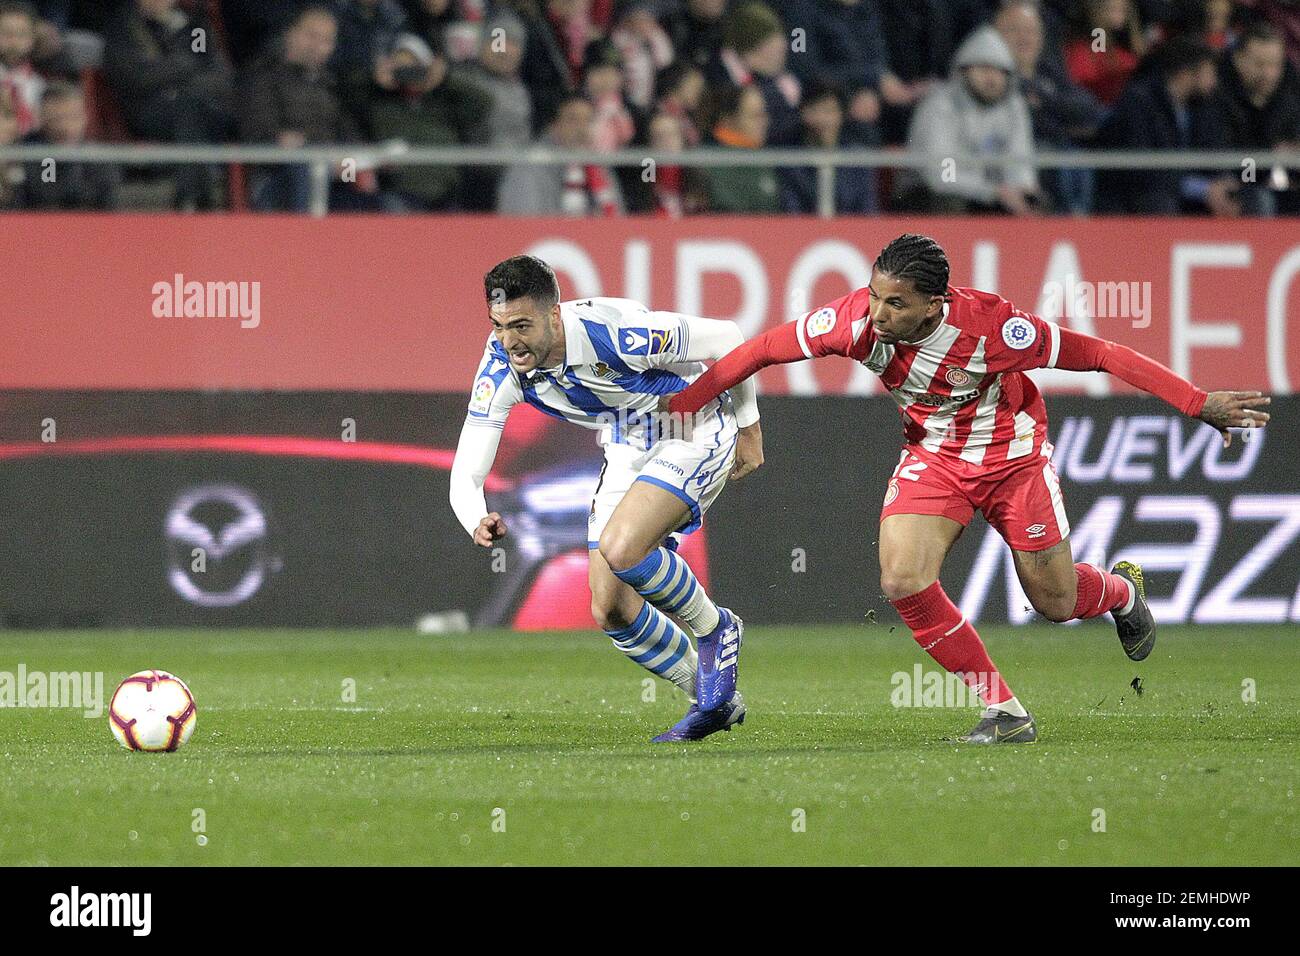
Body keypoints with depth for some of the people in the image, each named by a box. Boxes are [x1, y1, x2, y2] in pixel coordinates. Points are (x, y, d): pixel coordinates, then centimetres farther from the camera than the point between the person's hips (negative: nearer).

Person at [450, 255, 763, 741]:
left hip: (695, 431, -7)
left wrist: (748, 426, -6)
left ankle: (716, 630, -2)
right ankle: (713, 703, 19)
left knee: (618, 551, -28)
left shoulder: (615, 333, -33)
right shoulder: (502, 364, -18)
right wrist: (477, 522, -42)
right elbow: (466, 473, -18)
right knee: (609, 608, -1)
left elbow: (727, 338, -18)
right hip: (628, 452, 7)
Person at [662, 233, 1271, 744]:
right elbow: (768, 348, -13)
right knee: (903, 581, -20)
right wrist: (684, 400, -14)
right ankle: (1005, 713, -6)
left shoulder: (991, 326, -34)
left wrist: (1198, 404, -22)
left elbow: (1097, 353, -25)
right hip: (932, 457, 3)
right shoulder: (859, 319, -26)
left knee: (1055, 603, 6)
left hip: (1013, 457, -3)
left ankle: (1122, 591, 47)